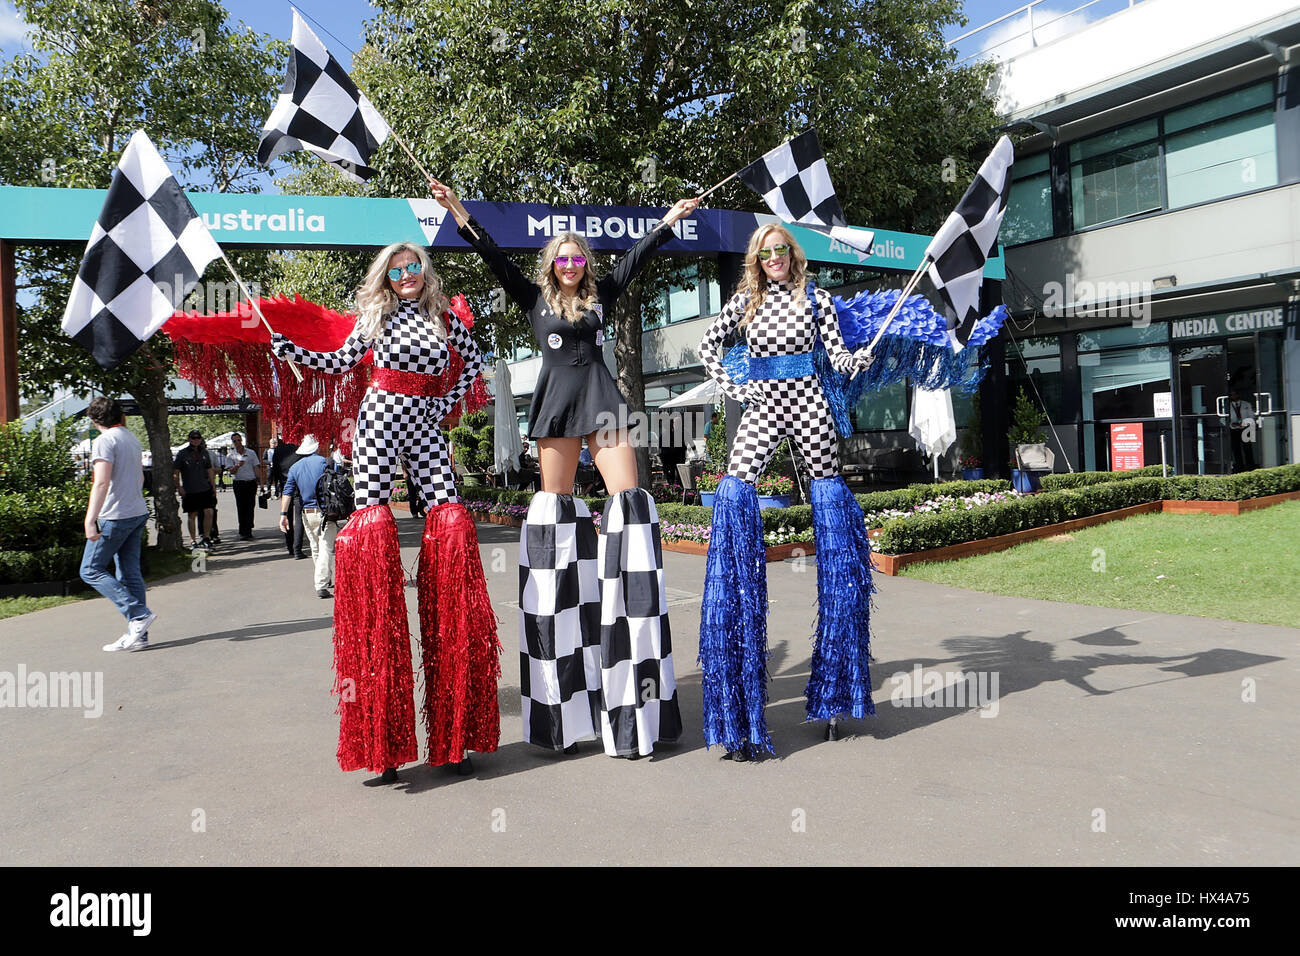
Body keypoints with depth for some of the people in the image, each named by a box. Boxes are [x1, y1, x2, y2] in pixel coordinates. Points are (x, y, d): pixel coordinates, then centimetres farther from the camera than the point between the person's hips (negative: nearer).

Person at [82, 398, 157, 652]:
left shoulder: (104, 441, -12)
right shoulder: (131, 438, 14)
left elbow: (102, 482, -21)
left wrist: (90, 520, -22)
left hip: (115, 517, -8)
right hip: (138, 513, 8)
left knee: (91, 570, 2)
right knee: (130, 573, 8)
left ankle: (139, 614, -8)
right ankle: (137, 635, 7)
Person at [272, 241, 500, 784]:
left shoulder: (444, 318, 14)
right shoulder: (375, 317, 10)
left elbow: (474, 359, 24)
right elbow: (341, 363, 9)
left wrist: (449, 401, 12)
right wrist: (284, 347, 0)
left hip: (425, 423, 2)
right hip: (382, 417, -2)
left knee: (450, 518, -12)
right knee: (371, 518, -11)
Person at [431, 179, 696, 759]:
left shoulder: (601, 295, 16)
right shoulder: (534, 297, 12)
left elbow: (637, 256, 22)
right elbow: (495, 259, 8)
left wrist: (672, 218, 25)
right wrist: (459, 214, 3)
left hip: (601, 398, 1)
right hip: (556, 401, -1)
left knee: (629, 498, -10)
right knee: (556, 506, 0)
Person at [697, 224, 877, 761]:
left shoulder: (815, 299, 8)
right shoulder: (745, 302, 10)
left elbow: (838, 355, 3)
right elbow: (708, 344, 16)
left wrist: (860, 359, -18)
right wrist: (729, 388, 5)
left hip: (808, 406, 0)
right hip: (763, 407, 0)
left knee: (830, 501, 1)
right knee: (734, 492, -17)